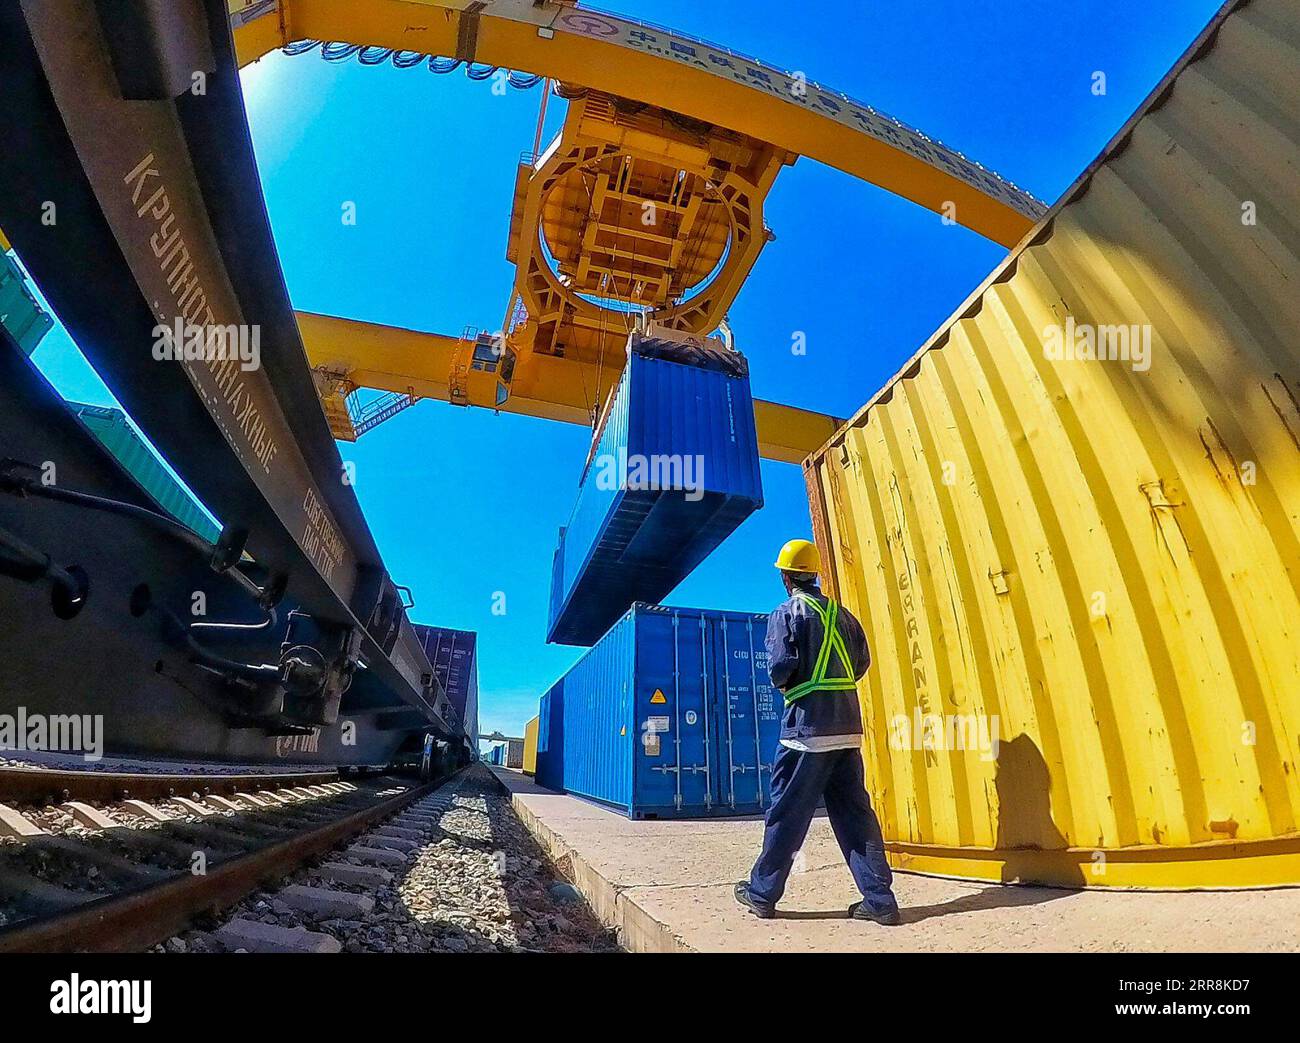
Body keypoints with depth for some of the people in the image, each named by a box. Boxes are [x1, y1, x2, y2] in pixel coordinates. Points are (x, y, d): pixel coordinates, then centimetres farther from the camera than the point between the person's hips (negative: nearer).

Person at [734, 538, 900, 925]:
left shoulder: (786, 613, -7)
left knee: (787, 811, 4)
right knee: (855, 811, 12)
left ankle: (762, 893, 17)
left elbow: (781, 666, -16)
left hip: (808, 724, -6)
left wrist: (780, 683, 5)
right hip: (847, 725, 6)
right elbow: (862, 662, 12)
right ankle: (880, 900, 13)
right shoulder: (841, 613, 12)